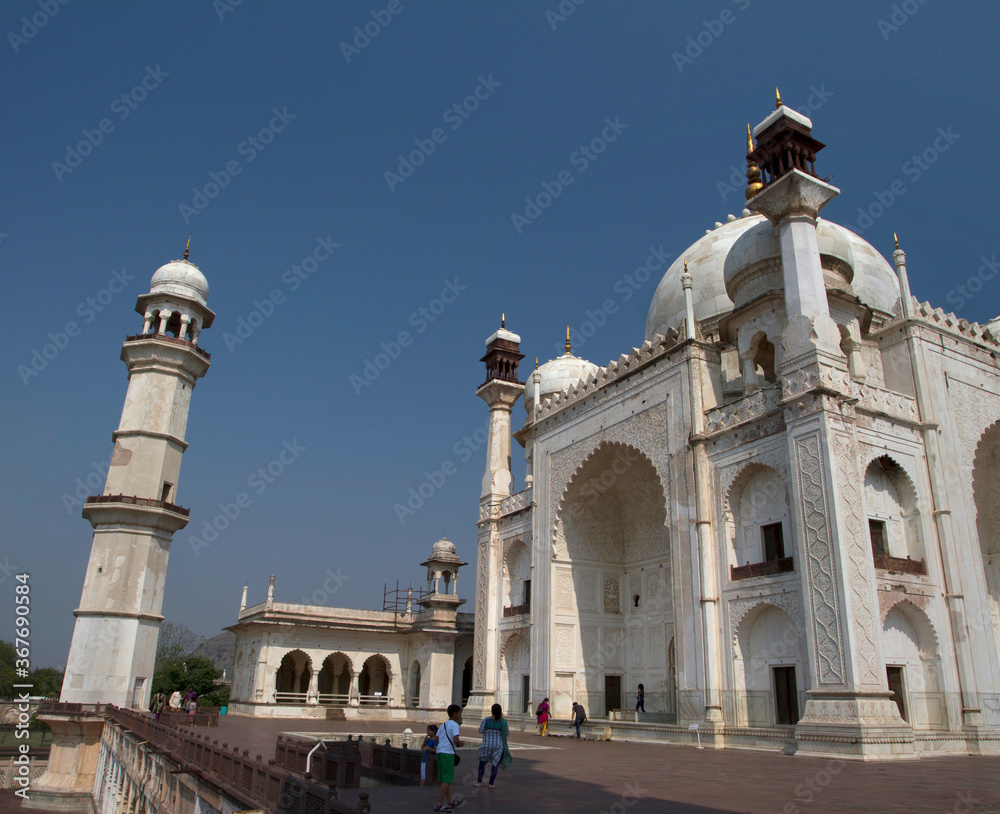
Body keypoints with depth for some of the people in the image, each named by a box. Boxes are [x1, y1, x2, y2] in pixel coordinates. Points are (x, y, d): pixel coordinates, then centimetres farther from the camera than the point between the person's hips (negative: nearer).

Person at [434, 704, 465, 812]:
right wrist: (460, 743, 2)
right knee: (447, 780, -3)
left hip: (439, 751, 9)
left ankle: (450, 802, 27)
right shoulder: (455, 725, -8)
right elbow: (456, 740, -19)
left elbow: (437, 739, 16)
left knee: (445, 779, 16)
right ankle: (439, 805, -4)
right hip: (448, 753, -9)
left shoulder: (443, 725, 17)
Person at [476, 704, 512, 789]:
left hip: (487, 744, 0)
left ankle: (479, 782, 21)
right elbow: (507, 733, 4)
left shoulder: (486, 720, -13)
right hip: (499, 745, 0)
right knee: (495, 764, 15)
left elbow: (481, 731, -3)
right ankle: (491, 783, 15)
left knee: (482, 761, 19)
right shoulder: (503, 722, -10)